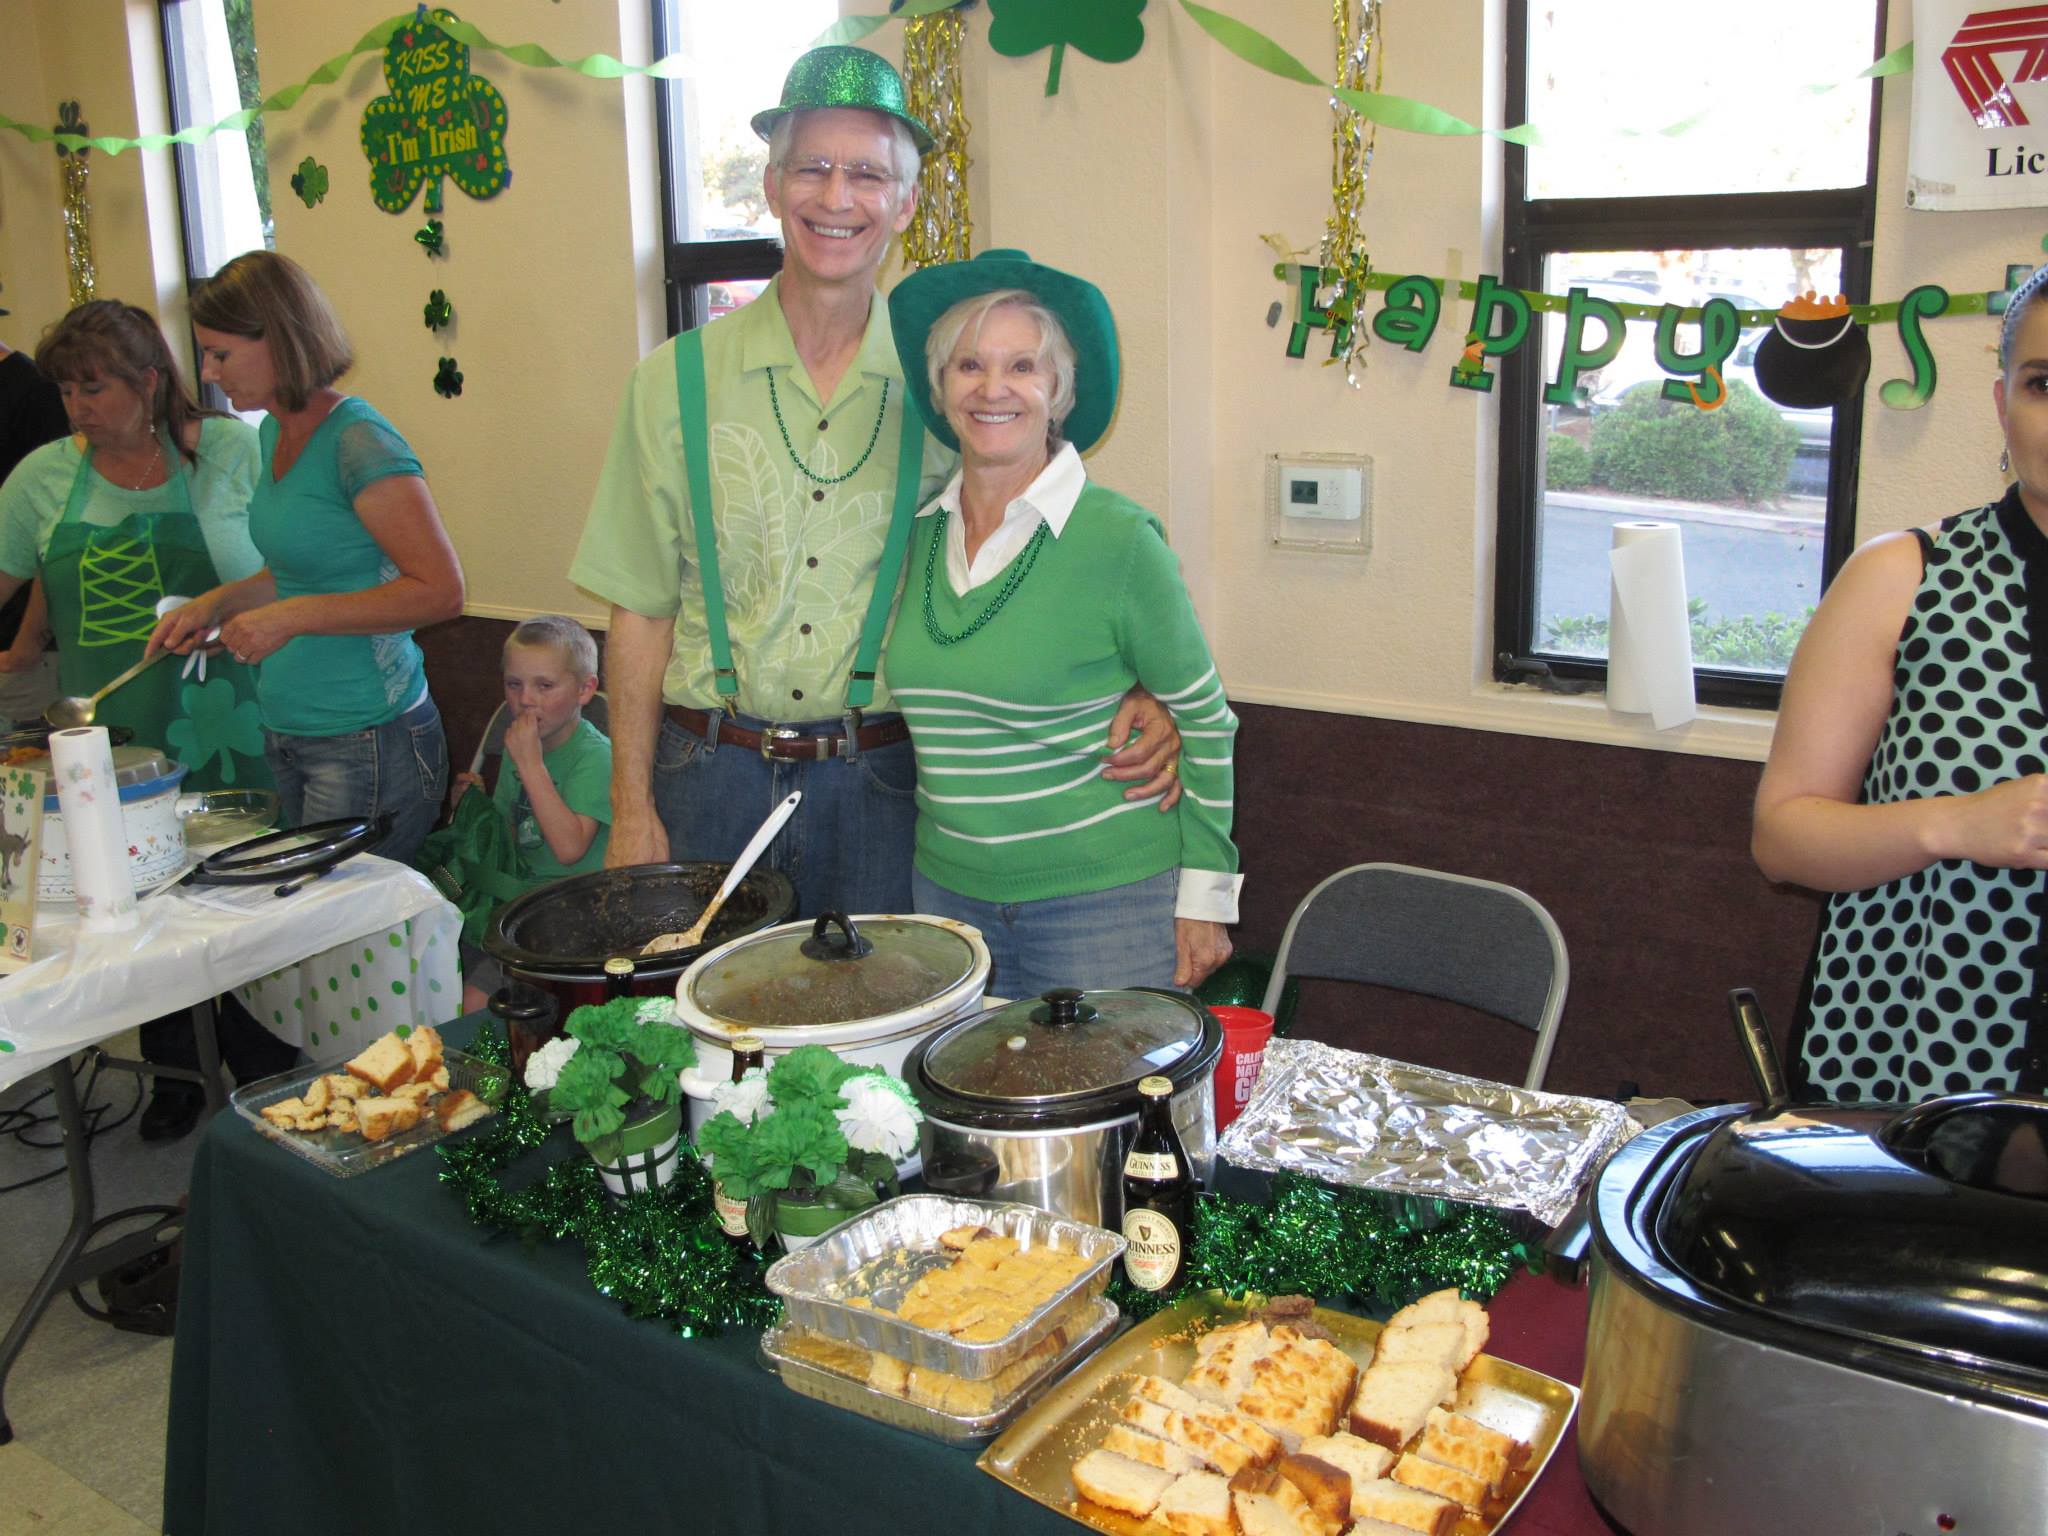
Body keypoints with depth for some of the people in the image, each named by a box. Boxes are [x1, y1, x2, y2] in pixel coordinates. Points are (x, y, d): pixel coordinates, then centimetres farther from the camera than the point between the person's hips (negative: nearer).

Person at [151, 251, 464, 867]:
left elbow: (440, 591, -22)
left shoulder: (358, 441, -16)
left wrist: (292, 618, -22)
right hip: (288, 735, 9)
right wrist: (218, 601, 8)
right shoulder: (276, 433, 10)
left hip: (367, 743, -9)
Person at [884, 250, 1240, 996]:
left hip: (1105, 903, -5)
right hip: (948, 892, 5)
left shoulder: (1117, 537, -12)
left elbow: (1203, 719, -6)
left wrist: (1204, 896, -6)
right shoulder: (919, 531, 3)